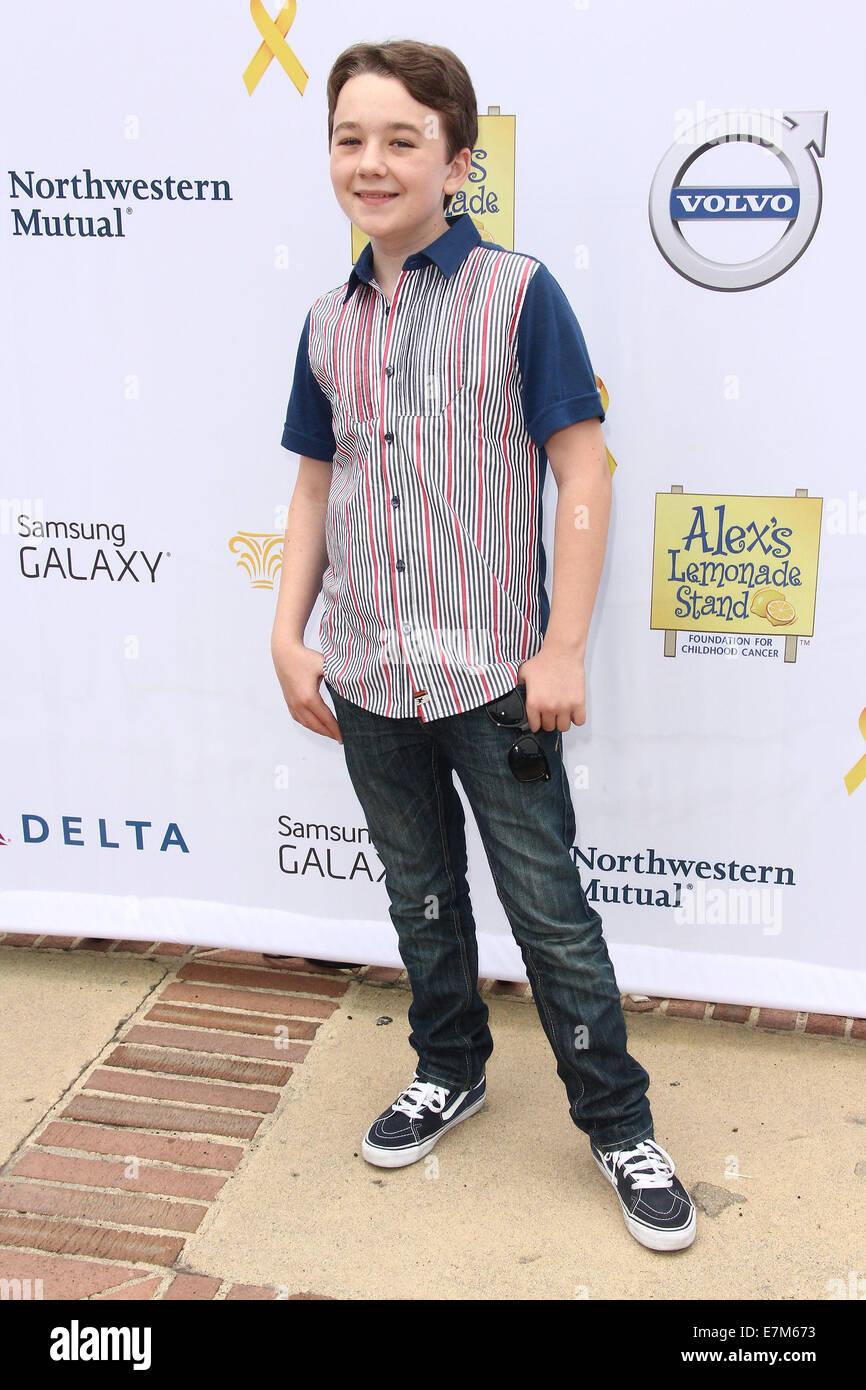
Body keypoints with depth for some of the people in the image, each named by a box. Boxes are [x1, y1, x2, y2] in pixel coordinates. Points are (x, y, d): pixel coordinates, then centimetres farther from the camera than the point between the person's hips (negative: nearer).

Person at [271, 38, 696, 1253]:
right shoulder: (330, 323, 6)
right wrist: (289, 636, 6)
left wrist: (565, 648, -13)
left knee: (548, 906, 5)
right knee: (420, 892, 19)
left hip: (493, 675, -4)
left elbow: (583, 474, -9)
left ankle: (619, 1126, 23)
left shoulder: (518, 294, -8)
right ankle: (450, 1072, 41)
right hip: (368, 678, 5)